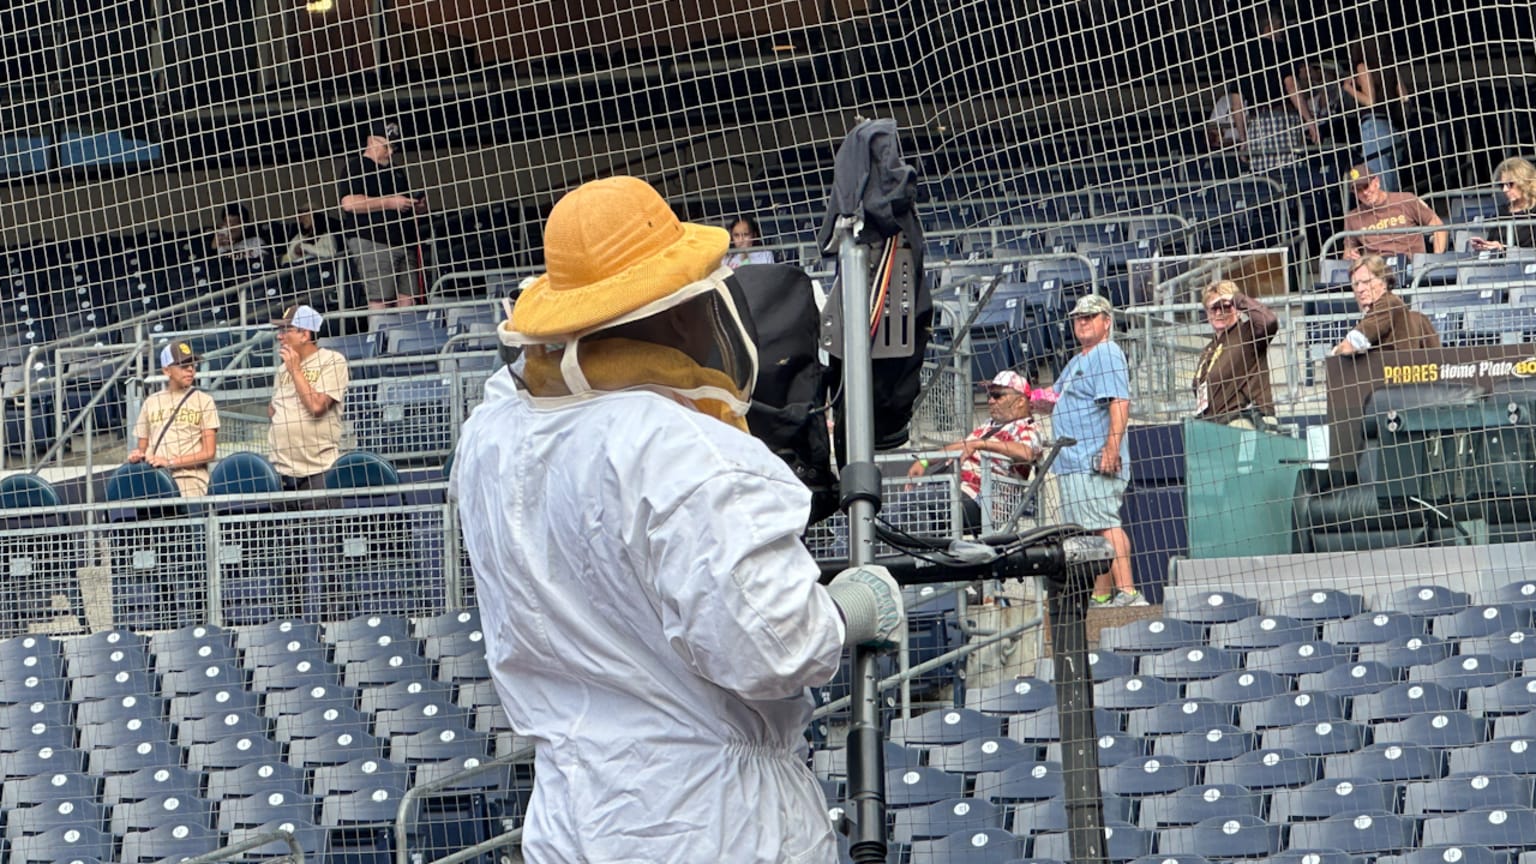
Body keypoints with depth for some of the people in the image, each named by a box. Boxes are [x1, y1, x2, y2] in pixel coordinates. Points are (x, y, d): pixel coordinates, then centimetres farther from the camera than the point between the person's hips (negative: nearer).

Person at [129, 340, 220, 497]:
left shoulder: (203, 401, 6)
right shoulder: (151, 403, 17)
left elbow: (209, 452, -1)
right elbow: (142, 447, 22)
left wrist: (171, 462, -11)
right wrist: (137, 456, -3)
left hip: (189, 480, -3)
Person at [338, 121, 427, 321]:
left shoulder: (395, 171, 25)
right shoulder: (356, 168, -1)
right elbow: (349, 203, -17)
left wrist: (418, 206, 11)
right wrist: (389, 202, -17)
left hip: (401, 245, 8)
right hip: (371, 243, -8)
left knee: (408, 302, 0)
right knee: (380, 304, -13)